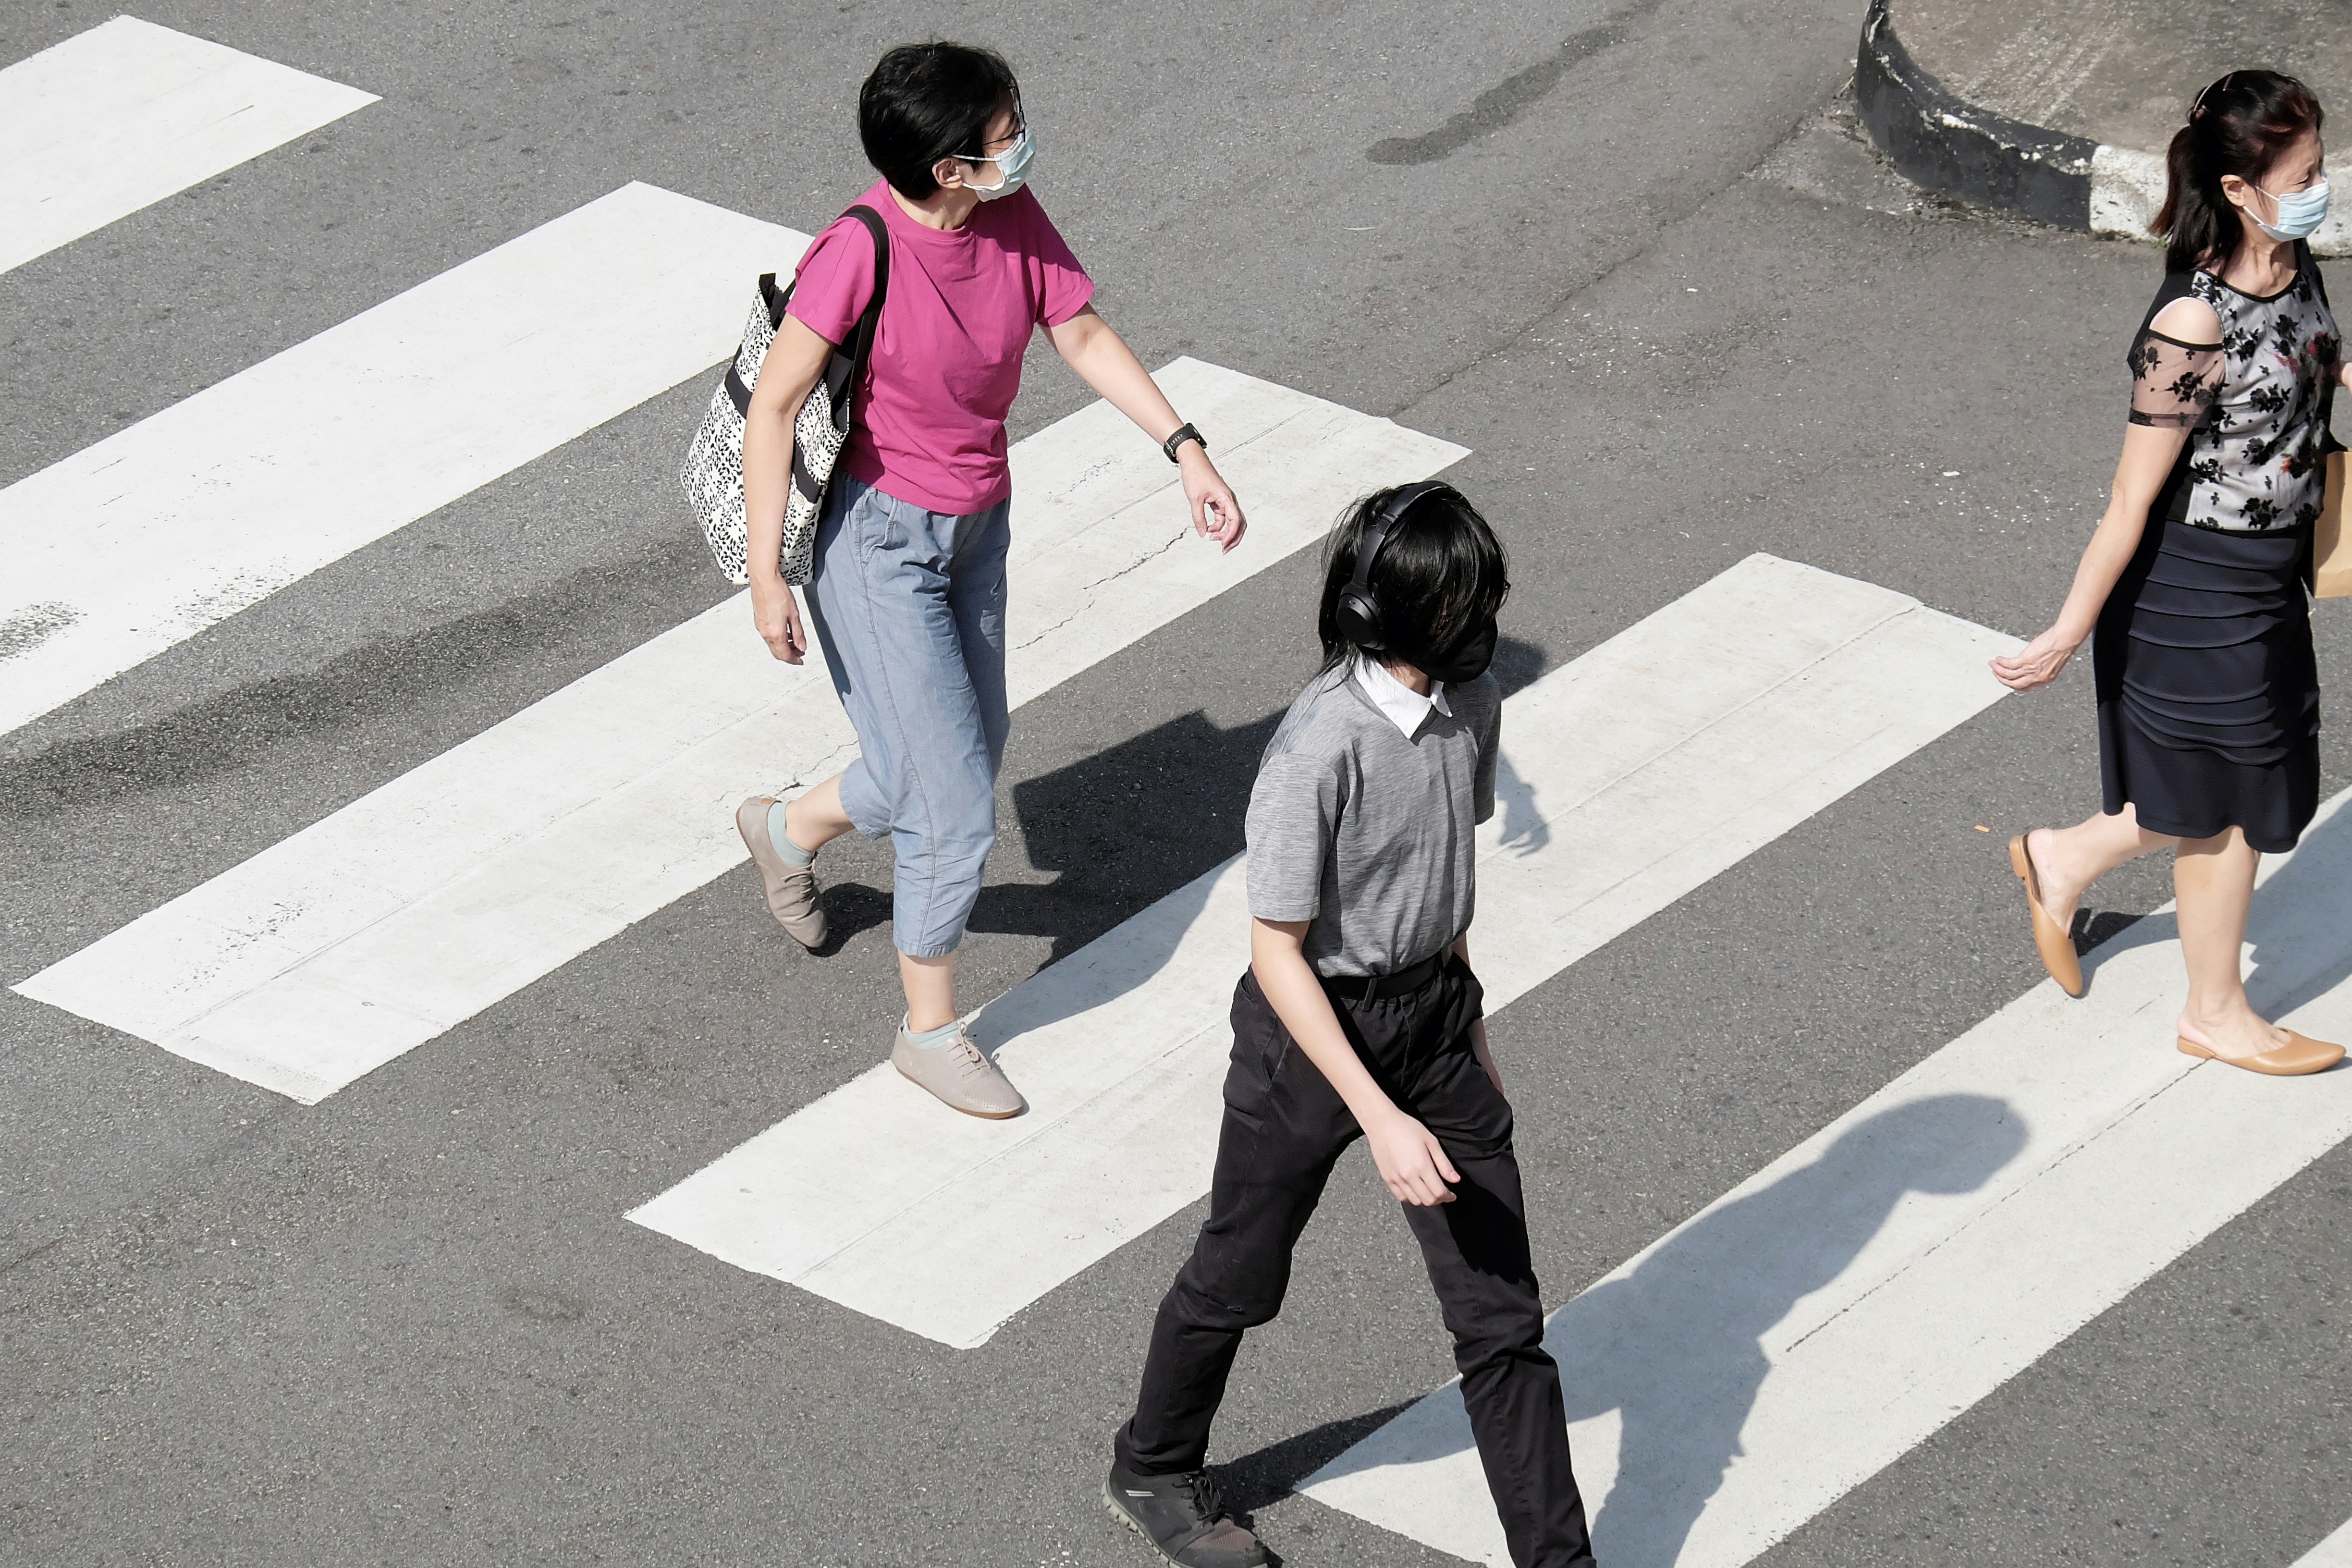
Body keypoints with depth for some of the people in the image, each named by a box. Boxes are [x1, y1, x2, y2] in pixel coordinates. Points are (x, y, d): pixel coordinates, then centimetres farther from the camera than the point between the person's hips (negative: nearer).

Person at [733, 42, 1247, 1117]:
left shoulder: (1014, 220, -9)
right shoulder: (861, 254, -28)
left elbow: (1084, 337, 4)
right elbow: (773, 407, -21)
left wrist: (1184, 449, -5)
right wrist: (766, 579, -20)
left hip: (974, 524, 7)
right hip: (880, 539, -7)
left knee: (968, 758, 23)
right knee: (955, 806, -2)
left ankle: (789, 829, 50)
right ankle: (930, 1031, 19)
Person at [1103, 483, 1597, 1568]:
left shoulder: (1471, 703, -6)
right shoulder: (1321, 748, -28)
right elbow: (1277, 950, -23)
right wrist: (1380, 1119, -26)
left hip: (1434, 1015, 6)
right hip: (1315, 1031, -6)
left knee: (1503, 1313, 6)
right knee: (1240, 1276, 17)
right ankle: (1151, 1475, 43)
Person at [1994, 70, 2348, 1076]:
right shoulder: (2194, 324, -30)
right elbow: (2132, 501, -23)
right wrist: (2069, 636, -17)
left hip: (2268, 577, 8)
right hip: (2195, 589, -8)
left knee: (2260, 788, 22)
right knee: (2224, 808, 13)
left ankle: (2063, 862, 43)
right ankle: (2216, 1014, 36)